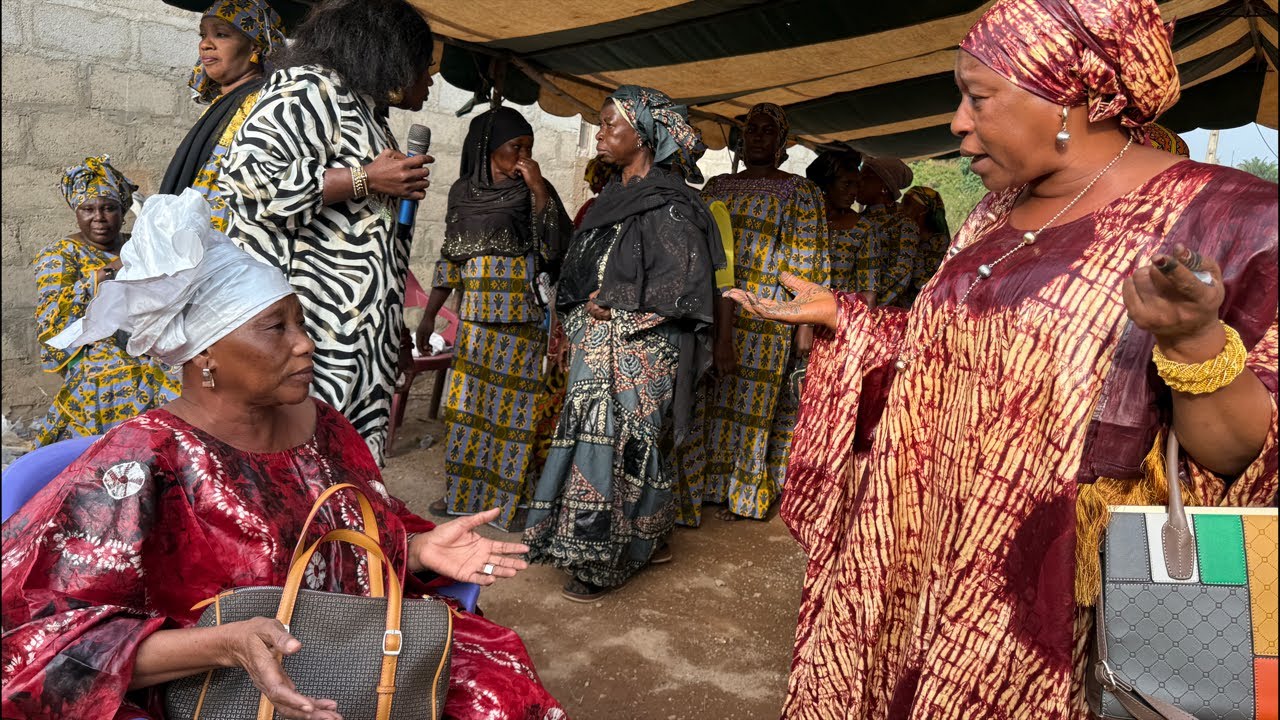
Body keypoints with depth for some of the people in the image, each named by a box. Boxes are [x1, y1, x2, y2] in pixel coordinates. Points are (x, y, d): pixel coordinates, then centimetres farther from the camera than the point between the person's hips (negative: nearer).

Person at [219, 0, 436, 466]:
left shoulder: (364, 112, 24)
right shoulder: (311, 87, -3)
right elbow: (246, 178, -18)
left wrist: (395, 332, 24)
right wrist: (366, 179, -13)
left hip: (356, 336, 9)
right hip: (304, 325, -9)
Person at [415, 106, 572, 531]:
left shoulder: (534, 190, 0)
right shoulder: (463, 190, 10)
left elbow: (555, 245, -13)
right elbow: (451, 257, 13)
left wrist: (537, 188, -16)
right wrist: (429, 315, 11)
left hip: (521, 313, -3)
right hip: (476, 311, 4)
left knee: (513, 401, -1)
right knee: (467, 400, 7)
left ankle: (509, 497, 10)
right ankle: (462, 489, 21)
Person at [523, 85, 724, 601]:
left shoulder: (667, 204, -11)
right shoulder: (615, 196, 15)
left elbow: (685, 284, -17)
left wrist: (616, 306, -13)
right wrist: (578, 324, 11)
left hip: (642, 351, -8)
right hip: (600, 346, 8)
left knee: (621, 442, -4)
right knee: (619, 440, 12)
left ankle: (611, 559, 9)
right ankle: (648, 540, 26)